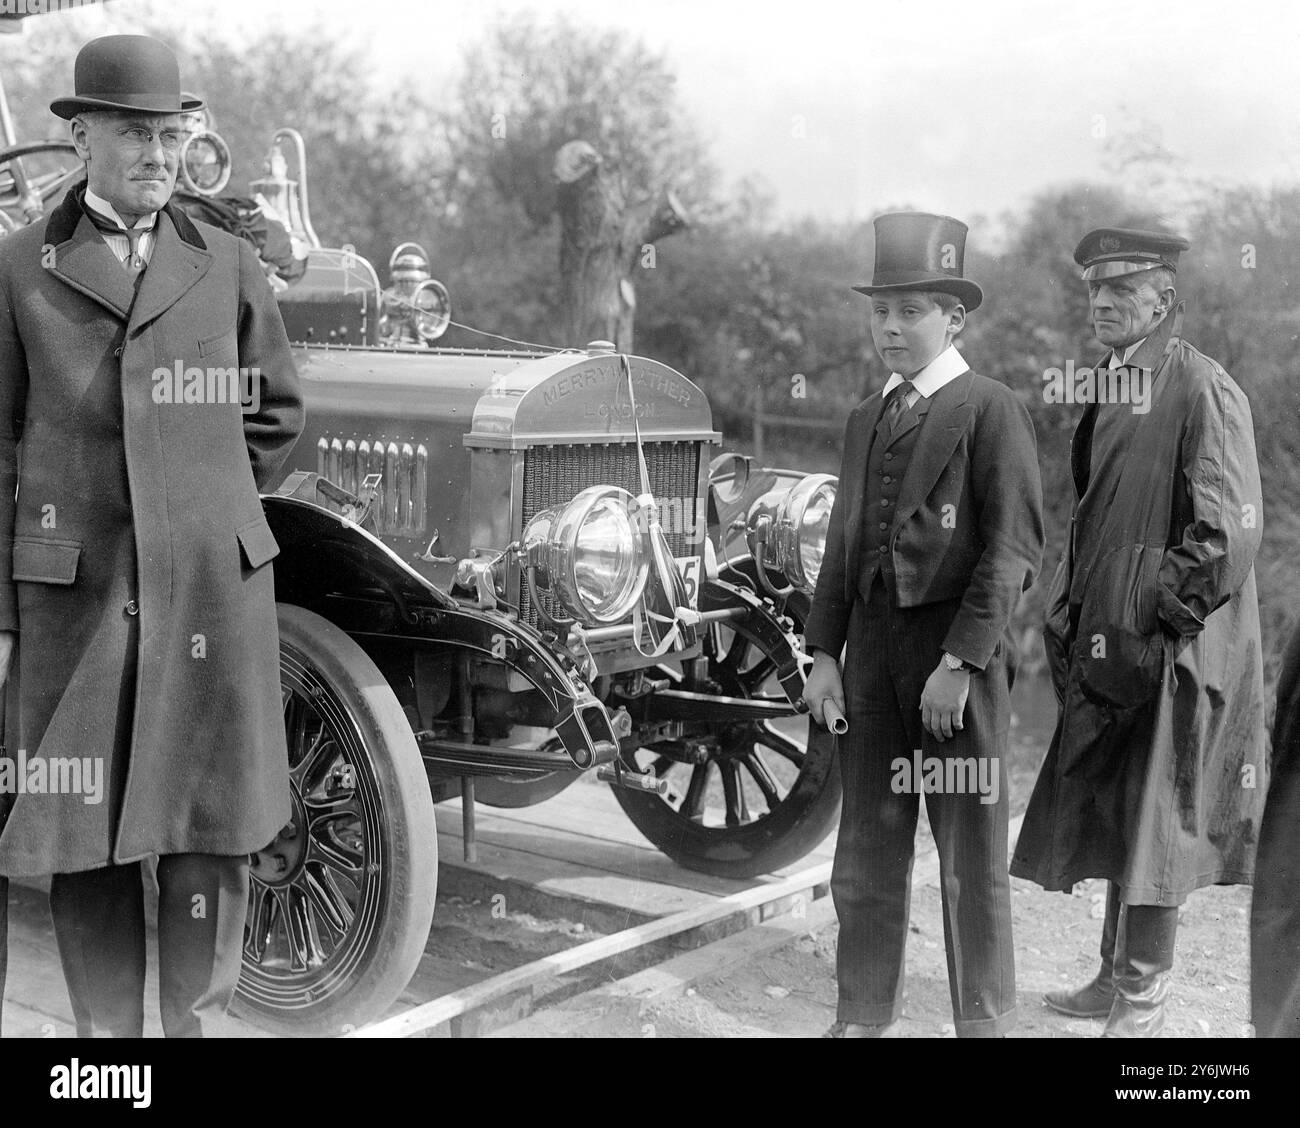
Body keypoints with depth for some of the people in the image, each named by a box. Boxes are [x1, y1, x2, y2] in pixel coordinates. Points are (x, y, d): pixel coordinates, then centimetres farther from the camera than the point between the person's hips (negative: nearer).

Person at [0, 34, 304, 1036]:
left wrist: (206, 505, 11)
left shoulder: (228, 266, 7)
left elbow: (277, 415, 16)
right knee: (82, 825, 5)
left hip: (213, 579, 1)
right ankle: (106, 1028, 19)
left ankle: (197, 1021, 17)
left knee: (209, 821, 4)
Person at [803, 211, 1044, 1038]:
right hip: (872, 653, 6)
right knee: (867, 854, 11)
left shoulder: (992, 411, -5)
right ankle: (865, 1017, 23)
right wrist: (825, 653, 9)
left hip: (960, 657, -6)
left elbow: (1014, 545, -12)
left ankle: (985, 1020, 17)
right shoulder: (866, 420, 15)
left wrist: (960, 661, -17)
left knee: (972, 861, 4)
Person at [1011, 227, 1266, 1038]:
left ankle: (1144, 1003, 11)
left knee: (1154, 827, 0)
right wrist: (1073, 617, 14)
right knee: (1109, 821, 16)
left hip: (1171, 653, -8)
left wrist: (1158, 620, -16)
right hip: (1106, 649, 8)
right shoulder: (1108, 388, 13)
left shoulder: (1203, 389, -12)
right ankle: (1117, 977, 29)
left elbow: (1231, 535, -18)